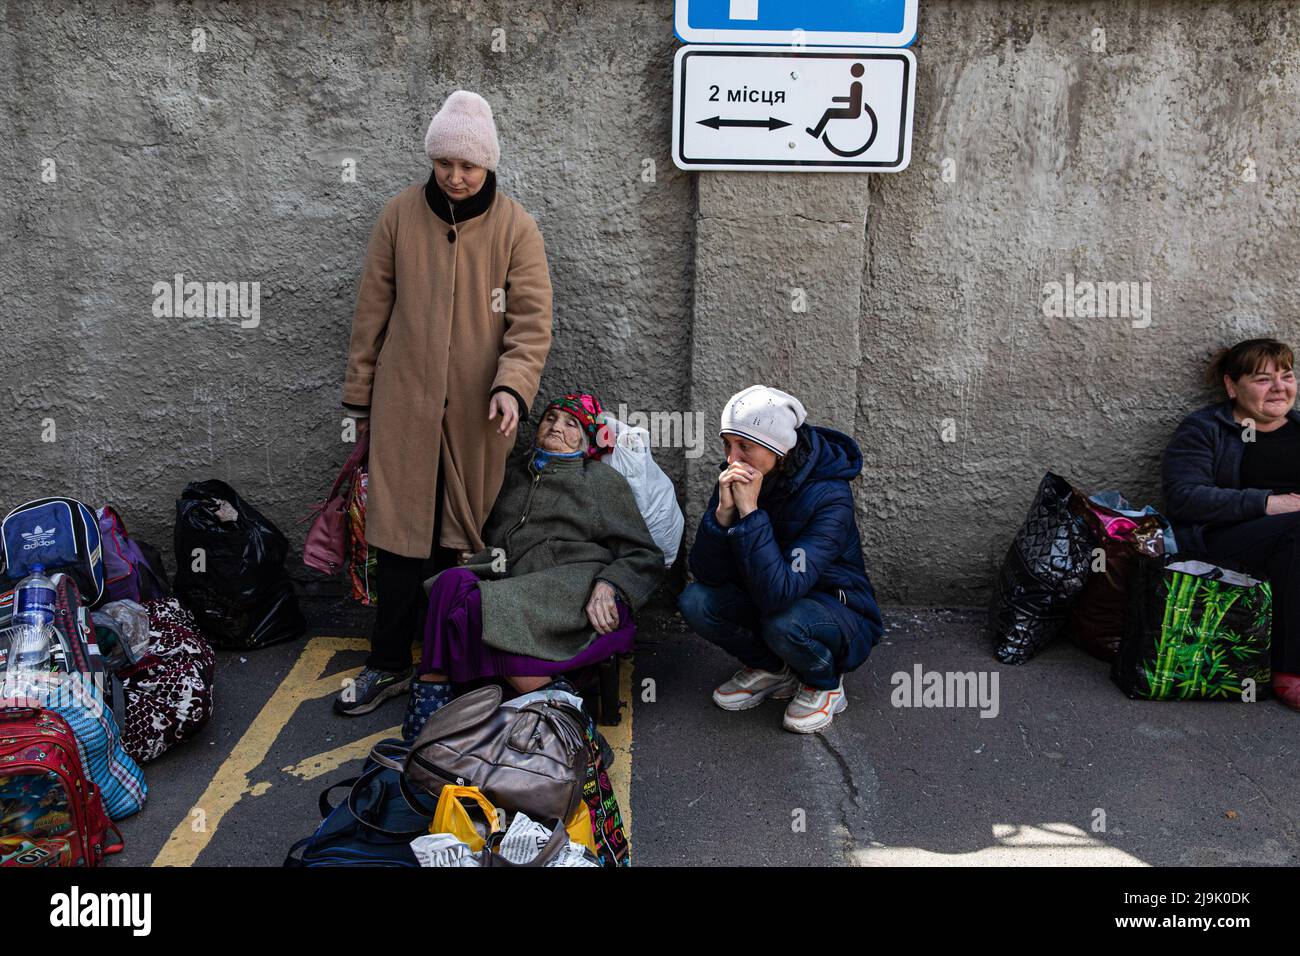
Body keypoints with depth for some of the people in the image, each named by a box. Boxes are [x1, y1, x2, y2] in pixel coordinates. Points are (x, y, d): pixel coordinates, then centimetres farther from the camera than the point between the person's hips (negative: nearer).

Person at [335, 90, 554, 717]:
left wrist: (512, 385, -21)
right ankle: (388, 665, 15)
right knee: (399, 531, 2)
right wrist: (360, 395, 9)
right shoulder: (401, 214, 3)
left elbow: (531, 320, -4)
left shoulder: (516, 228, -1)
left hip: (476, 413, -1)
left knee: (460, 535, 8)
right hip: (404, 403, 1)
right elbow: (372, 311, 7)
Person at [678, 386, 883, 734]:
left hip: (841, 619, -5)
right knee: (694, 600, -18)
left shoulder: (829, 497, -30)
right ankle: (772, 671, 7)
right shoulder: (735, 478, -12)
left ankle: (826, 683, -2)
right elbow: (705, 572, -16)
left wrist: (750, 510, -40)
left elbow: (777, 593, -40)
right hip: (767, 602, 6)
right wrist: (724, 510, -31)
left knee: (784, 621, -37)